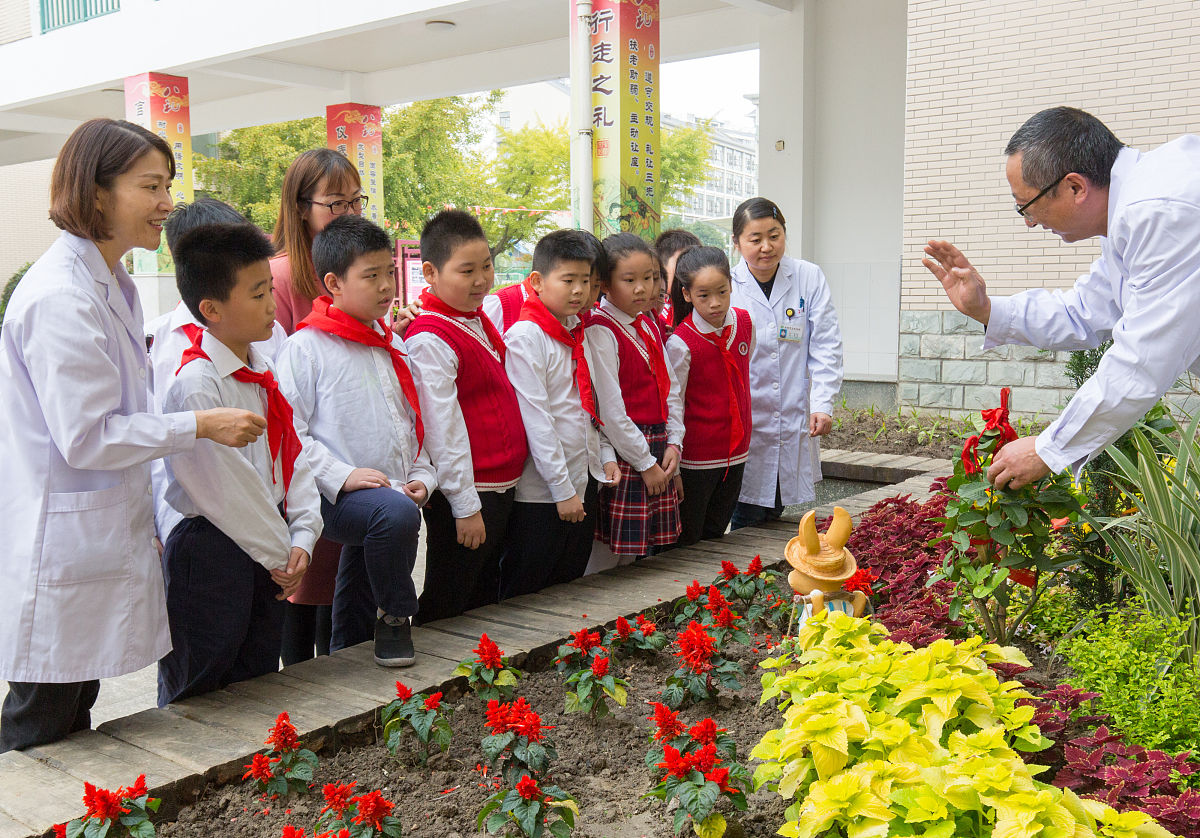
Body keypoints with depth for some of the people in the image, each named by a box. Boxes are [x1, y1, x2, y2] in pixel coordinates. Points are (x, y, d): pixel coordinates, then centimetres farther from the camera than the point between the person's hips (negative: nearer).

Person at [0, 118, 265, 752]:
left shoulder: (112, 287, 12)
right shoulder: (61, 298, -20)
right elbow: (84, 437, -21)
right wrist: (201, 426, -17)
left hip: (100, 533, 10)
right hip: (60, 548, -10)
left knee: (76, 713, 19)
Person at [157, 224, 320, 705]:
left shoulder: (261, 372, 8)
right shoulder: (196, 384, -20)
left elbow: (292, 456, 8)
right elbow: (225, 486, -21)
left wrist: (302, 537, -3)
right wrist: (279, 554, -13)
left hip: (267, 552, 8)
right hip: (209, 552, -8)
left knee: (259, 680, 19)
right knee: (196, 696, 5)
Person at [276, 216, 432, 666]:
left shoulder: (393, 347, 14)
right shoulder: (305, 347, -9)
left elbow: (413, 420, 21)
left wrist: (422, 475, 7)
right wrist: (343, 475, -22)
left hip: (395, 494, 7)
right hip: (335, 497, -7)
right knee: (394, 512, -35)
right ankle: (394, 616, -13)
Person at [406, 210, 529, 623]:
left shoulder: (479, 318, 10)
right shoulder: (429, 338, -18)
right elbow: (442, 430, -19)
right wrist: (466, 506, -17)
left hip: (502, 487, 9)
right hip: (466, 497, -9)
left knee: (485, 598, 20)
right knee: (446, 605, 4)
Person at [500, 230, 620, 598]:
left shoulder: (579, 335, 12)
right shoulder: (525, 336, -14)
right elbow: (536, 420, -18)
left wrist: (606, 454, 8)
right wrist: (562, 489, -18)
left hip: (584, 484, 8)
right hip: (540, 492, -8)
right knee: (524, 595, 3)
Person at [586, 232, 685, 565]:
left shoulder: (647, 325, 12)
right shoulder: (600, 330, -14)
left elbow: (670, 386, 14)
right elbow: (610, 409, -17)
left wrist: (673, 443, 3)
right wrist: (645, 463, -13)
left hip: (659, 453, 8)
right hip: (624, 455, -8)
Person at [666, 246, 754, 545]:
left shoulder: (744, 322, 0)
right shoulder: (681, 343, -18)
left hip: (736, 450, 5)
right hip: (696, 455, -5)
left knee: (715, 533, 17)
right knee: (685, 542, 4)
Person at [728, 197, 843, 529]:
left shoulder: (810, 278, 2)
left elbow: (825, 347, 2)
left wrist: (822, 405, -8)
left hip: (794, 422, 2)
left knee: (773, 517, 13)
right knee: (747, 520, 0)